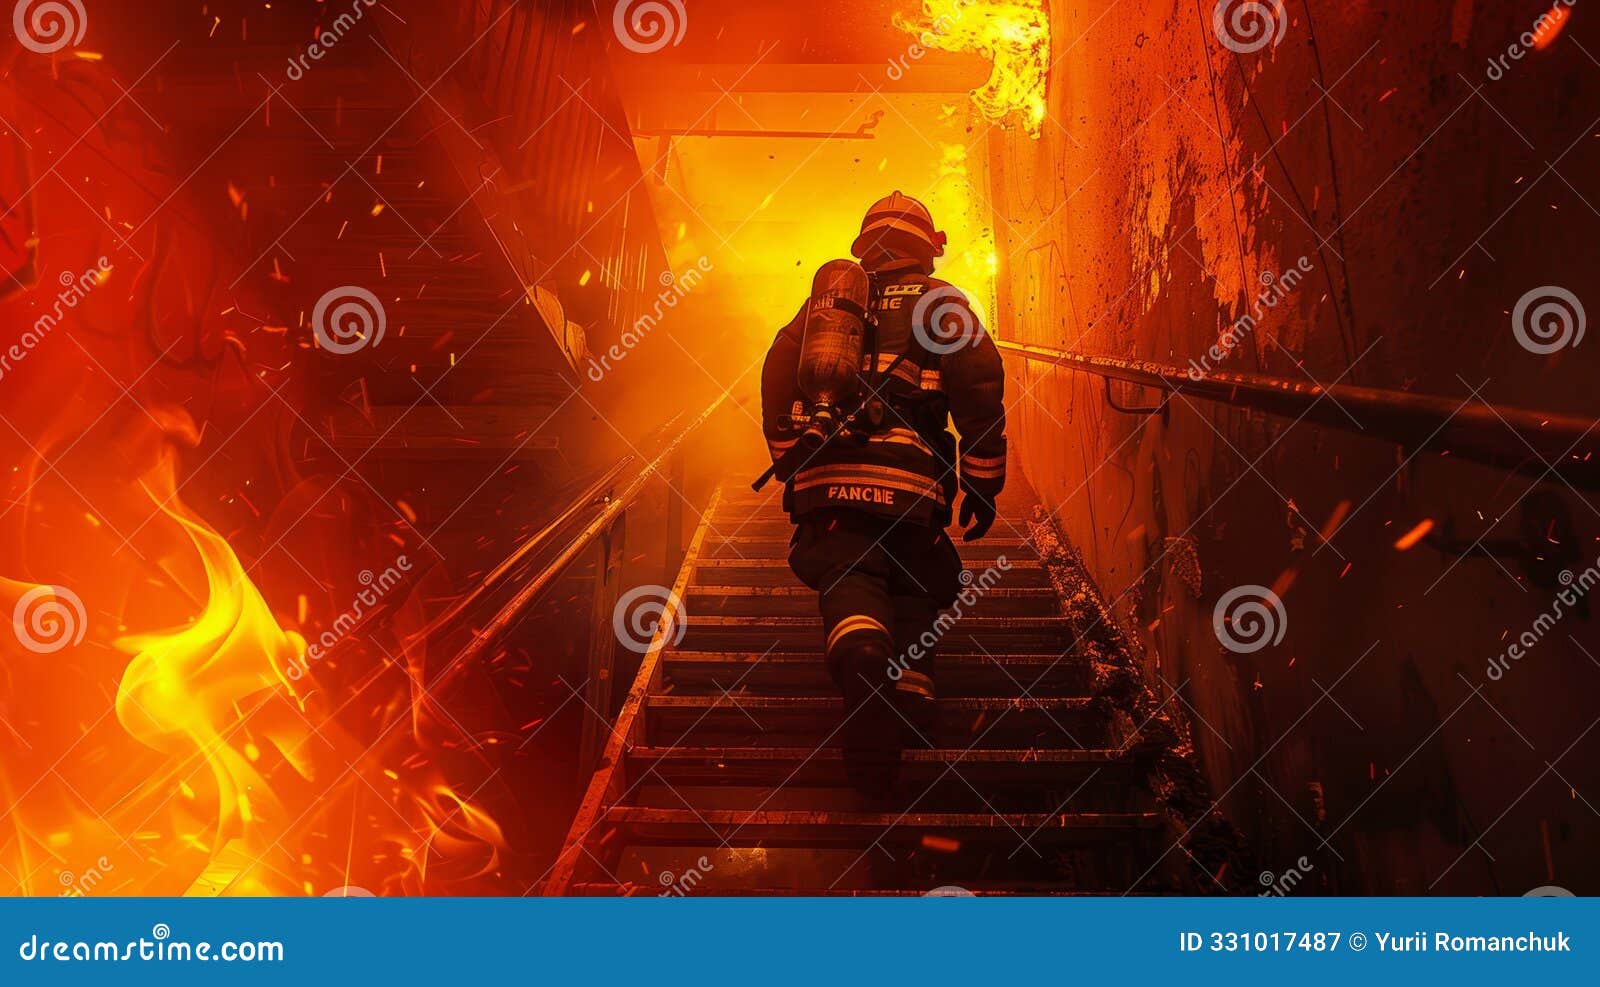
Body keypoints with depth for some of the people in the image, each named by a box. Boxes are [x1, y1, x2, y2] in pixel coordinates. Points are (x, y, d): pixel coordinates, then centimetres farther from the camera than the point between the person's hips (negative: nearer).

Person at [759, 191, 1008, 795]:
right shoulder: (939, 301, 12)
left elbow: (777, 376, 16)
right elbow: (980, 384, 1)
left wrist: (788, 463, 24)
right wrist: (983, 488, 6)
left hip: (822, 477, 2)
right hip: (908, 481, -1)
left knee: (849, 581, -6)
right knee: (915, 588, 14)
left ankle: (861, 655, -38)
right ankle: (911, 686, -7)